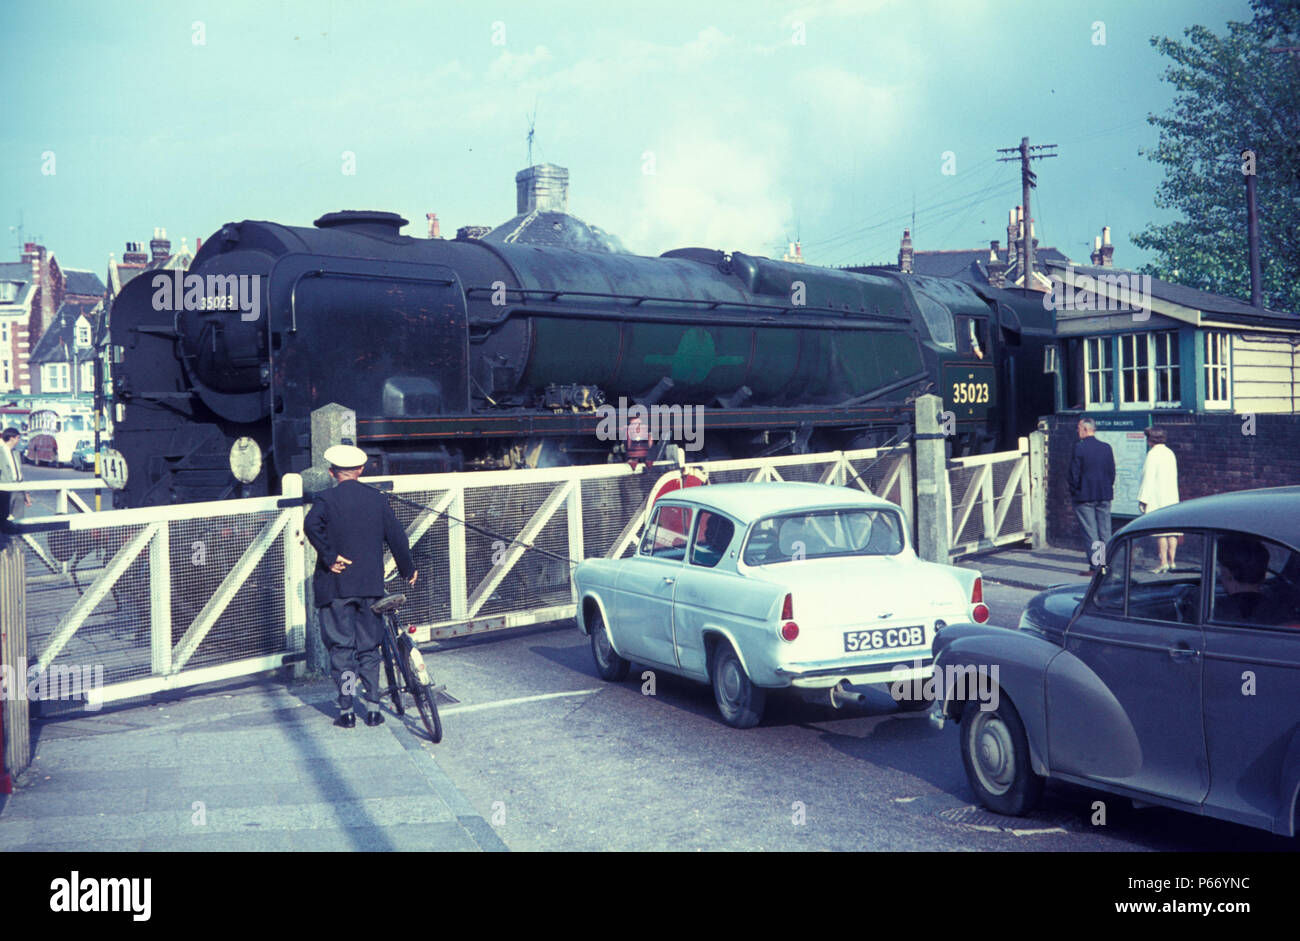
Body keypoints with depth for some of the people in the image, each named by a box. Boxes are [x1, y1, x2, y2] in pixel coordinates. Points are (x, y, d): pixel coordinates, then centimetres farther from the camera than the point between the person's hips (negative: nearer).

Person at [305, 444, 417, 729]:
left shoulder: (326, 499, -4)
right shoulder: (377, 498, 5)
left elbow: (312, 525, -25)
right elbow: (396, 535, 5)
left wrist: (329, 557, -17)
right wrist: (408, 569, 16)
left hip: (335, 586, -2)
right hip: (370, 584, 3)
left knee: (341, 647, 4)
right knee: (369, 647, 12)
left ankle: (346, 710, 3)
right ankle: (373, 708, 11)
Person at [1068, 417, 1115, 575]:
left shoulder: (1079, 447, -11)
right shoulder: (1106, 447, 4)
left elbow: (1074, 473, -10)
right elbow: (1112, 471, 7)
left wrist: (1074, 491, 1)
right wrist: (1107, 488, 16)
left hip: (1085, 497, -5)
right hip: (1105, 496, 5)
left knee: (1091, 534, -1)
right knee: (1105, 532, 9)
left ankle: (1094, 567, -1)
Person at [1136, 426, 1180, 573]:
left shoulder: (1153, 454, -10)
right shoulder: (1170, 453, 14)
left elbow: (1148, 477, -14)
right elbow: (1173, 477, 18)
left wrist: (1143, 499, -11)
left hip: (1158, 499, -8)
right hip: (1172, 498, 8)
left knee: (1161, 531, -7)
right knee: (1172, 530, 7)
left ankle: (1163, 562, -8)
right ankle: (1171, 561, 9)